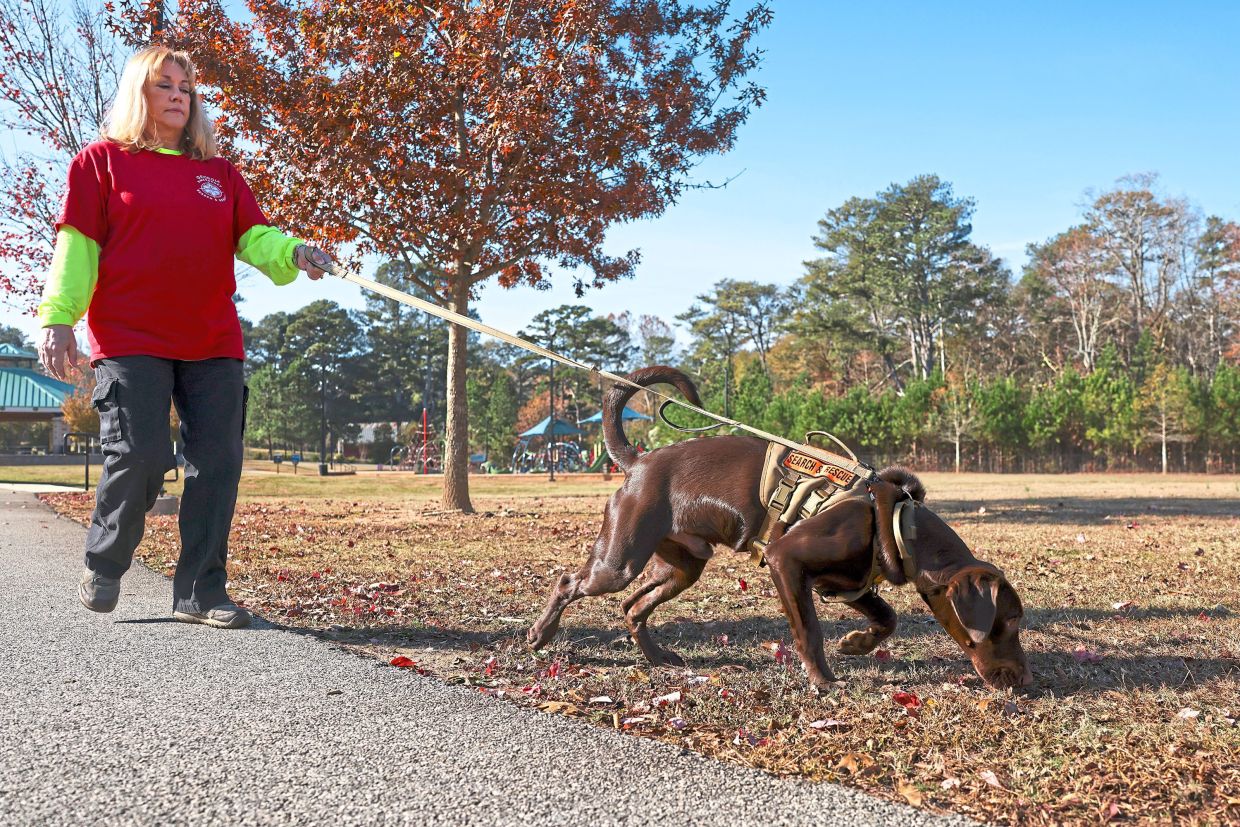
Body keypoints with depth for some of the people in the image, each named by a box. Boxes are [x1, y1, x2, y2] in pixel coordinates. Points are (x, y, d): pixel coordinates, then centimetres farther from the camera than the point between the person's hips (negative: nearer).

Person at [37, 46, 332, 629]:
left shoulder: (220, 174, 18)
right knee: (140, 455, -11)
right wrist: (57, 318, -9)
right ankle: (102, 569, 16)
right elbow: (77, 244, 1)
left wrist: (293, 253, -13)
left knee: (218, 462, -1)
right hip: (130, 340, -4)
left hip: (213, 342, 4)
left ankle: (201, 591, 7)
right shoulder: (103, 160, 8)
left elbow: (254, 236, 9)